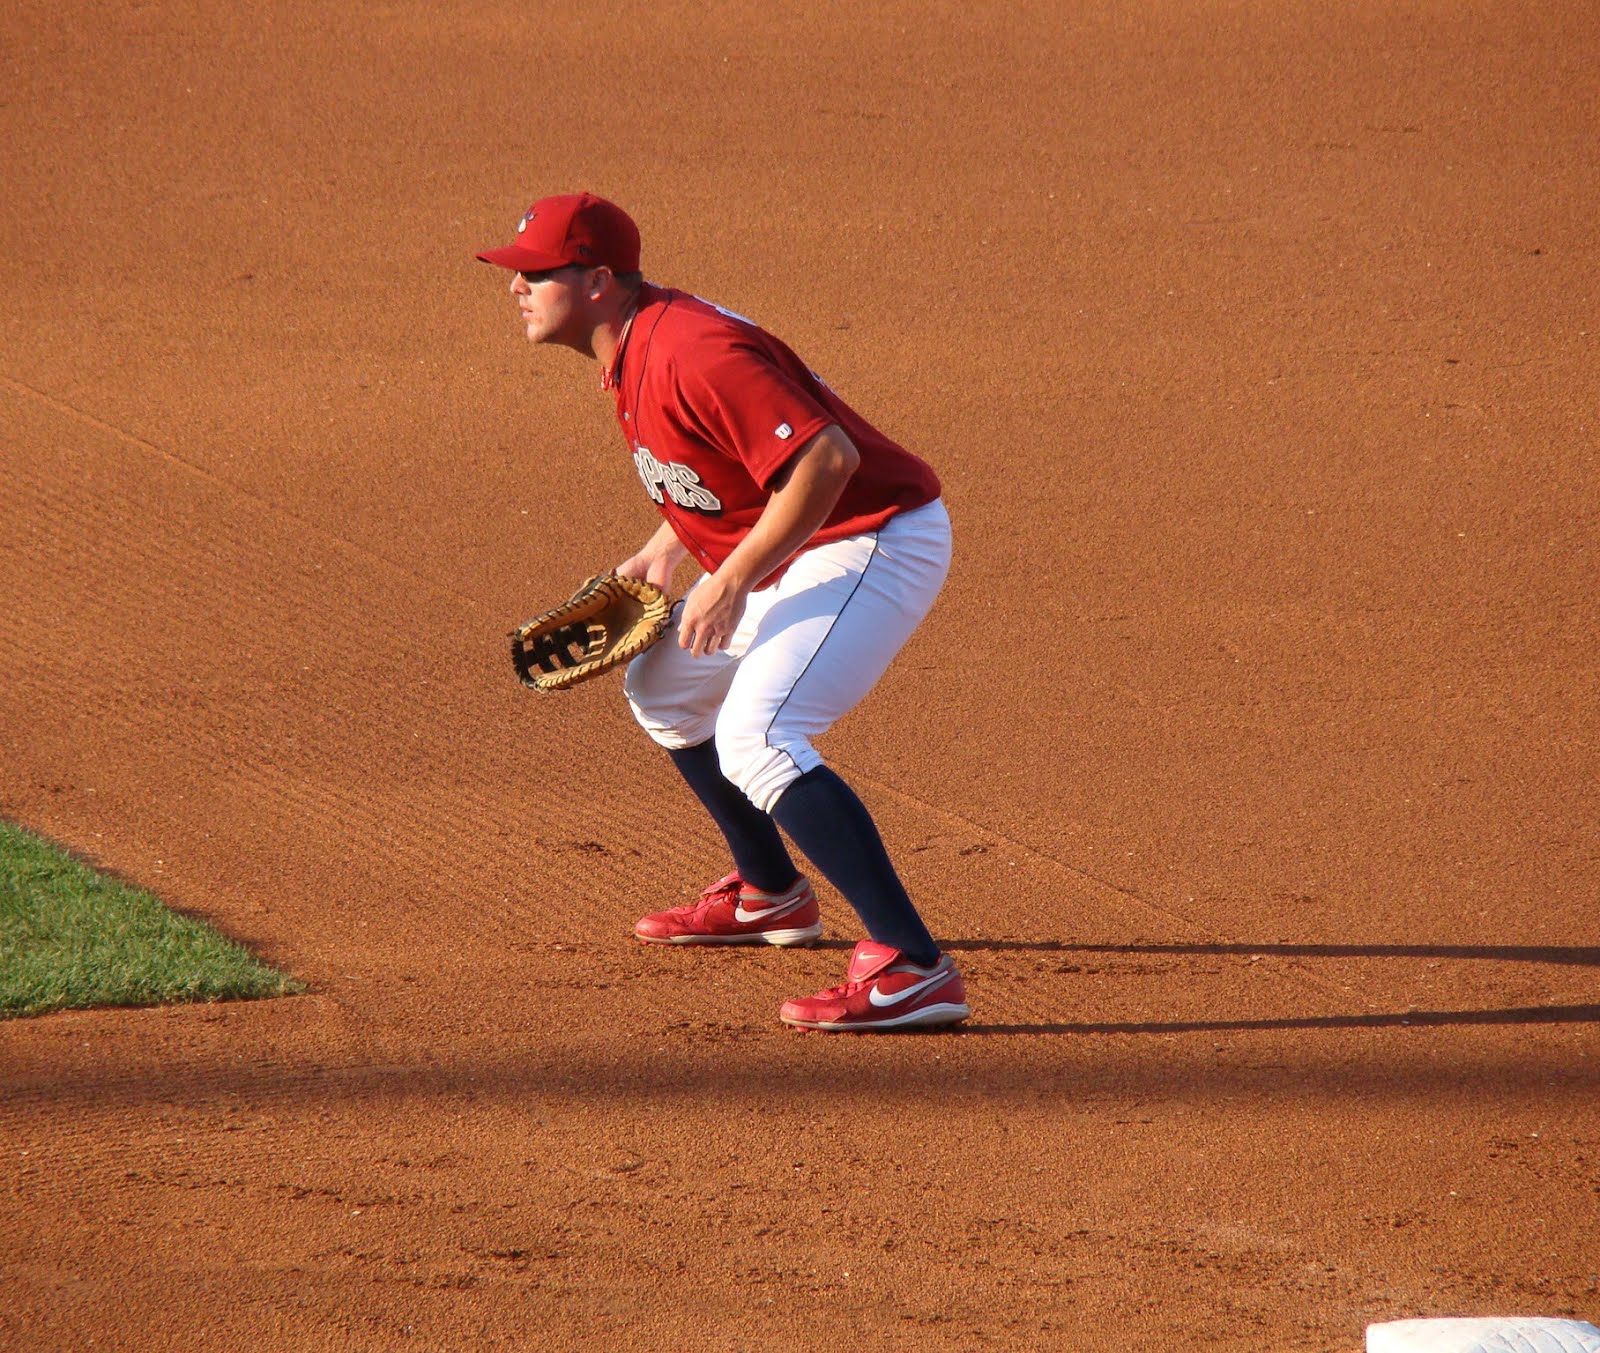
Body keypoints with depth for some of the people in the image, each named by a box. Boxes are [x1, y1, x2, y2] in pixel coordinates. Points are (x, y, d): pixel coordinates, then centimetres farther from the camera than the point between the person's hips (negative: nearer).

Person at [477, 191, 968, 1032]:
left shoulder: (688, 355, -26)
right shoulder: (629, 350, 7)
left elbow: (827, 458, -33)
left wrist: (732, 580, -28)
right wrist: (663, 550, 12)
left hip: (876, 544, -11)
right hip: (800, 554, 11)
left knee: (753, 739, -27)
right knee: (662, 687, 24)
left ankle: (911, 965, -33)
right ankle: (768, 895, 39)